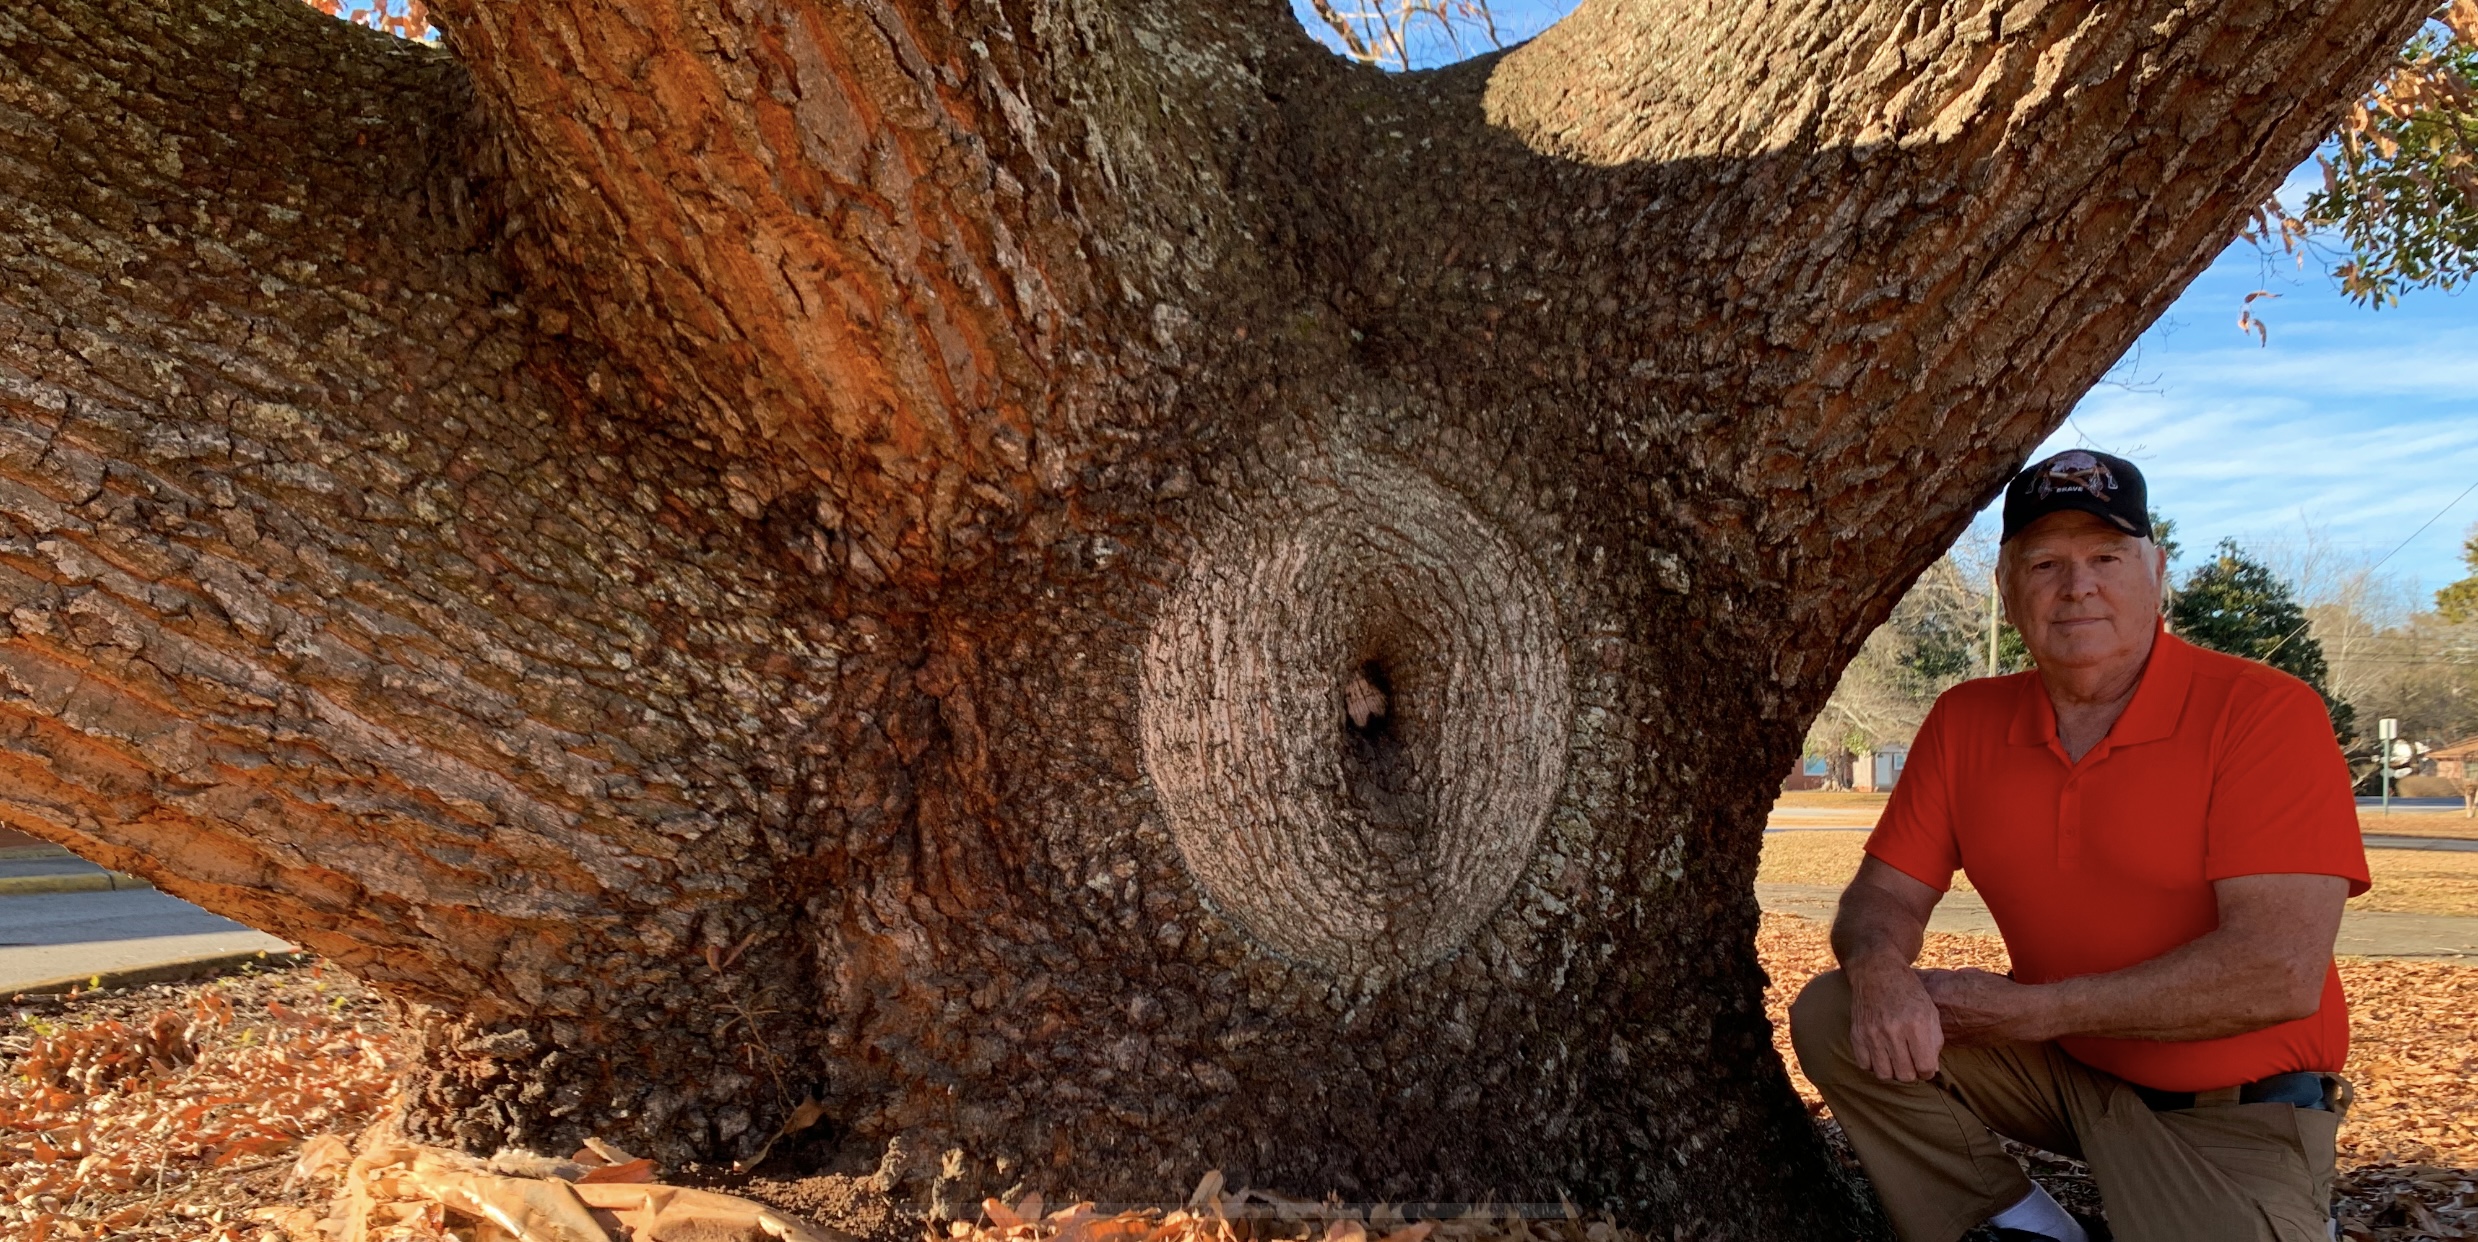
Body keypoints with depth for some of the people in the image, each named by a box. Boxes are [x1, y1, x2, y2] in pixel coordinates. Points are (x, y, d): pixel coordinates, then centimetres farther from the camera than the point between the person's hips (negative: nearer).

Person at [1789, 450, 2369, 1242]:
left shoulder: (2265, 713, -17)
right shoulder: (1965, 722, -2)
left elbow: (2281, 972, -25)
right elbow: (1888, 893, 0)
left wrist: (2034, 1010, -23)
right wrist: (1879, 968, -25)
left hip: (2233, 1116, -4)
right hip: (2058, 1068, 4)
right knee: (1831, 1017, -13)